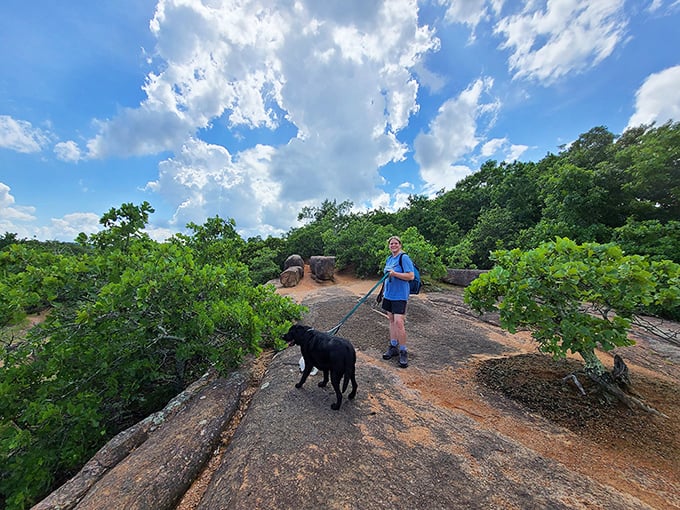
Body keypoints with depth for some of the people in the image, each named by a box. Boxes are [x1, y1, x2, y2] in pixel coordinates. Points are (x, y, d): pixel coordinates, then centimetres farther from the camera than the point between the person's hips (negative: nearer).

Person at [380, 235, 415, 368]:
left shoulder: (404, 258, -11)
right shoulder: (389, 259, 13)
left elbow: (411, 276, -19)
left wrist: (394, 273, -26)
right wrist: (384, 291, 21)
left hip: (400, 295, -8)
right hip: (389, 294, 8)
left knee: (399, 322, -11)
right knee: (391, 320, 13)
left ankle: (403, 351, 5)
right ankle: (393, 347, 25)